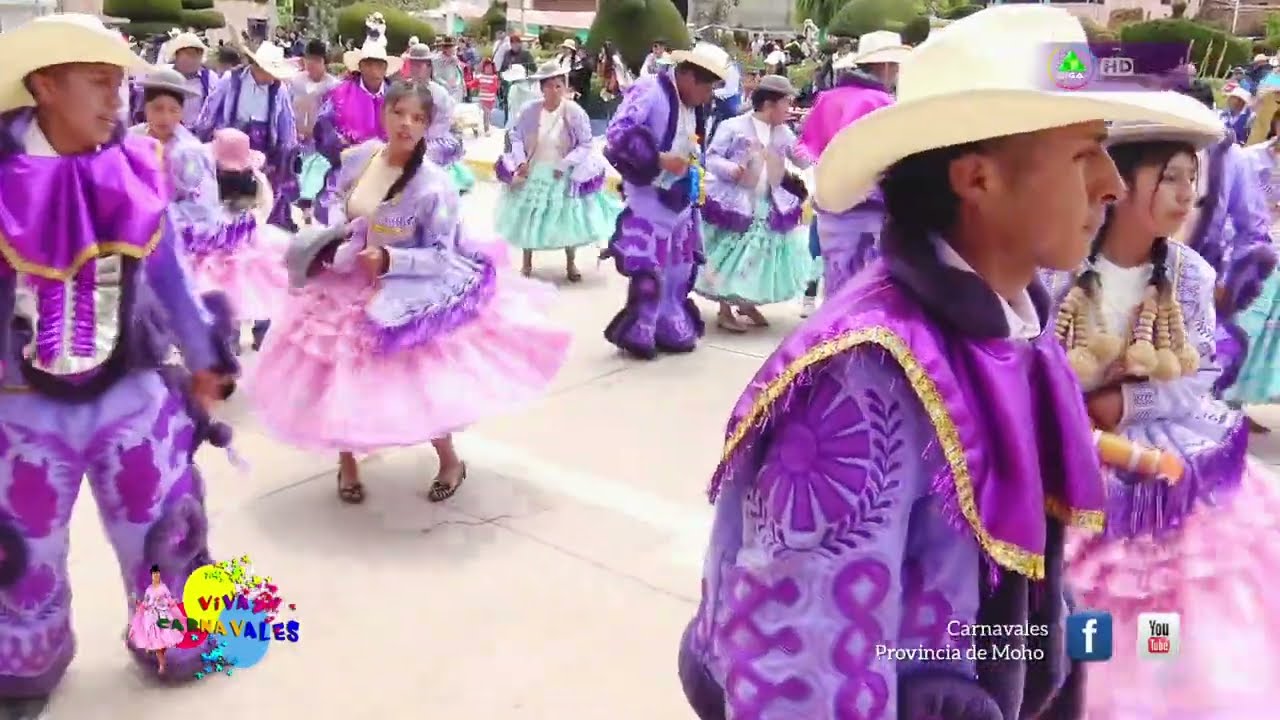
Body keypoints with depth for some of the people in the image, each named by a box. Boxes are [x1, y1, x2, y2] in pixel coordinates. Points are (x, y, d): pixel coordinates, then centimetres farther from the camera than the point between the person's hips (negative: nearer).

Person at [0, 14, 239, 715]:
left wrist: (202, 358, 13)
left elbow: (166, 275, 5)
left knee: (165, 531, 14)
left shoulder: (135, 171, -6)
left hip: (132, 395, 2)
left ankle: (177, 646, 39)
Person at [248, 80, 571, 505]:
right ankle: (347, 461, 37)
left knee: (415, 383, 1)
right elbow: (339, 201, 13)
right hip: (348, 284, 5)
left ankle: (449, 461, 29)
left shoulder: (434, 185, -23)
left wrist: (389, 258, -28)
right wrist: (337, 233, -6)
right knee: (342, 378, 12)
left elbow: (441, 256, -18)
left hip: (405, 297, -5)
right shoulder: (357, 158, -7)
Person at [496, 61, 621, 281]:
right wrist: (520, 161, -11)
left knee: (568, 220, 11)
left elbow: (586, 145, -12)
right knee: (528, 218, 15)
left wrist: (564, 165, -18)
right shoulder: (529, 110, -12)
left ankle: (571, 264, 31)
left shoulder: (575, 112, -17)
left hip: (564, 176, -2)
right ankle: (527, 262, 34)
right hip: (533, 173, 2)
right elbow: (515, 135, 1)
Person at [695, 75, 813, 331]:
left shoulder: (784, 133, 8)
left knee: (762, 259, 12)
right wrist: (729, 168, -29)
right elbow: (711, 158, -11)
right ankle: (725, 311, 11)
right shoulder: (733, 126, -10)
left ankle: (749, 304, 28)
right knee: (732, 258, 0)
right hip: (735, 205, -6)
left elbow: (804, 160, 13)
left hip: (769, 208, 6)